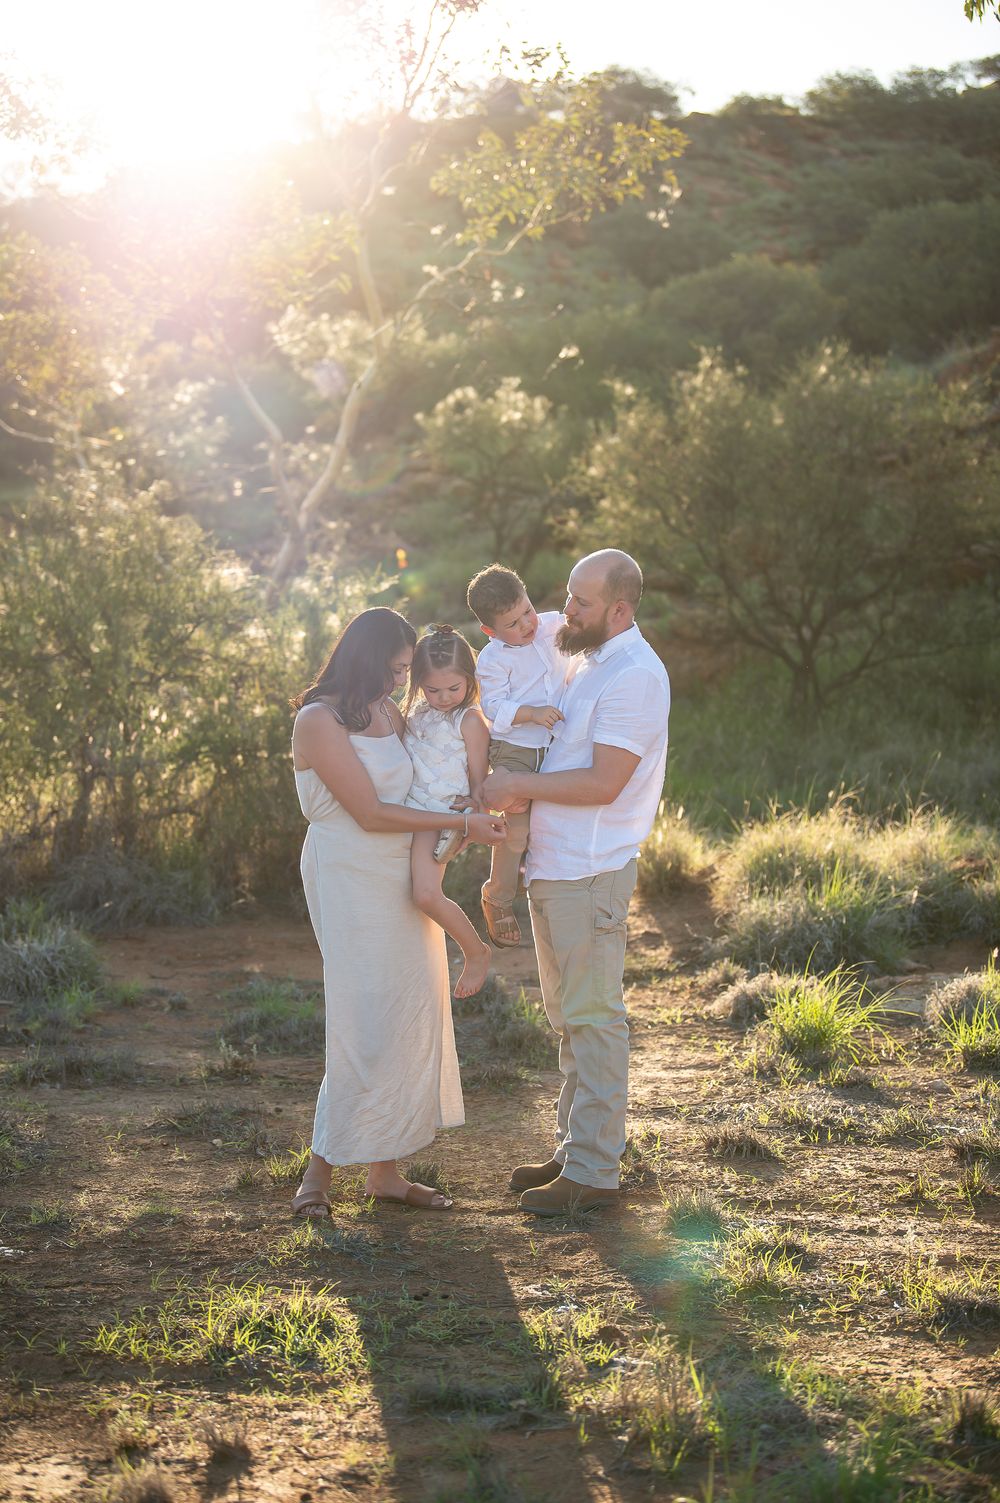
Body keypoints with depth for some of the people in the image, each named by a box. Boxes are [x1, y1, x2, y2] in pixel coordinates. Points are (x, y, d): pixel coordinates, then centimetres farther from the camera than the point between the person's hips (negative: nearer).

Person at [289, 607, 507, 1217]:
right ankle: (321, 1168, 2)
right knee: (367, 1024, -11)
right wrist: (461, 822, -15)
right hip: (349, 878, -8)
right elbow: (371, 813, -17)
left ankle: (385, 1170, 14)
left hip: (405, 880, 8)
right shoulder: (320, 720, -13)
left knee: (413, 1018, 6)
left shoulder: (388, 713, 11)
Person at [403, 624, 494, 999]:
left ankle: (476, 952, -1)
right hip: (407, 812, 8)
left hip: (441, 815, -8)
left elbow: (479, 780, -4)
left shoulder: (470, 720, -5)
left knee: (427, 894, -22)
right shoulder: (418, 714, 16)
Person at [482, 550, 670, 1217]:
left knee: (593, 1018, -5)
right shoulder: (590, 660, 16)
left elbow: (603, 784, -22)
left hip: (591, 874, -10)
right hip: (553, 865, 10)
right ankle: (574, 1149, 25)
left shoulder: (635, 674, -16)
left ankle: (594, 1172, 0)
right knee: (568, 1017, 16)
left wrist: (519, 784, -15)